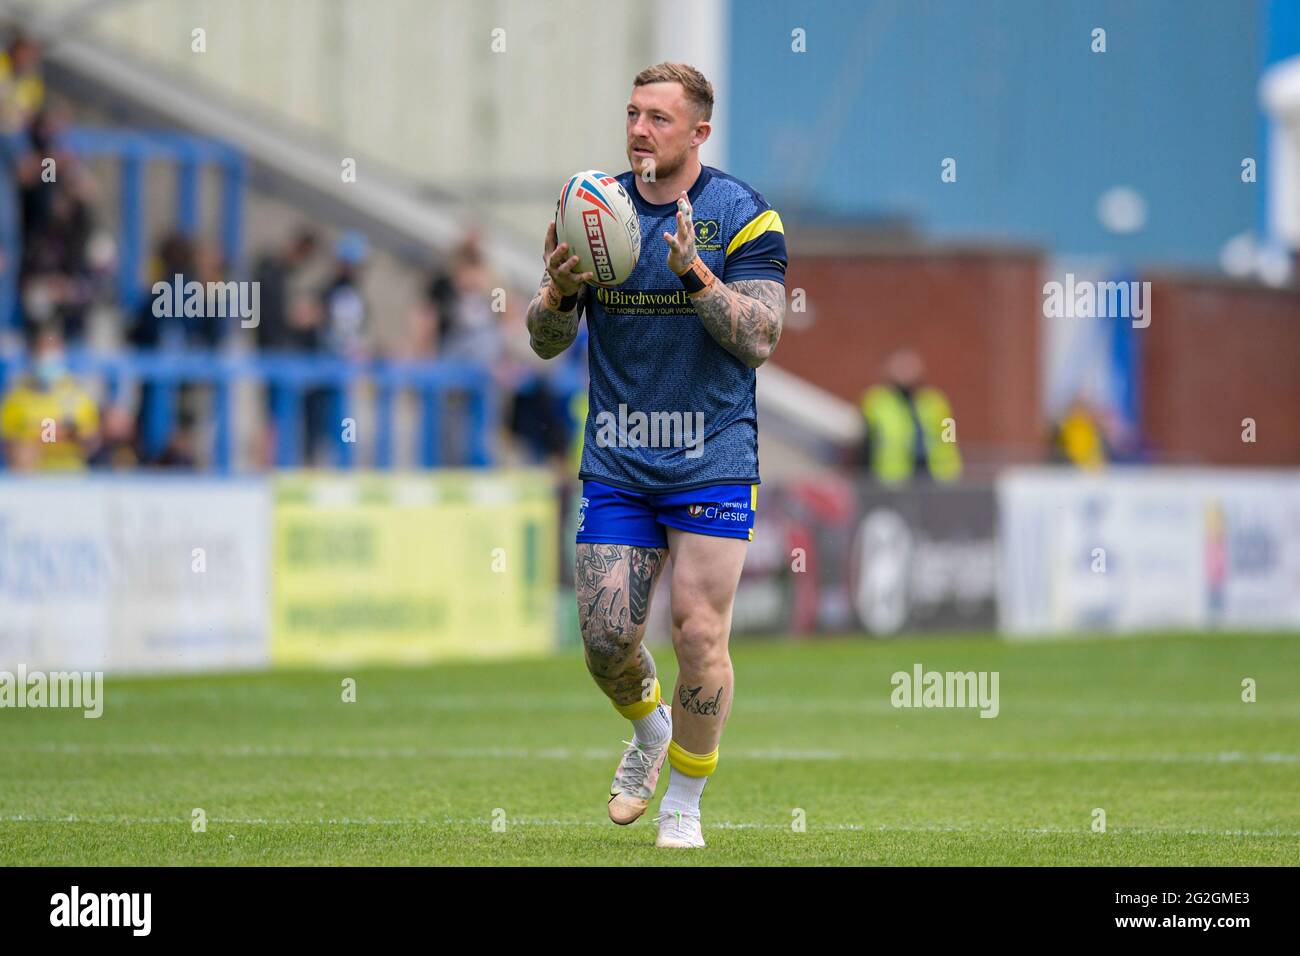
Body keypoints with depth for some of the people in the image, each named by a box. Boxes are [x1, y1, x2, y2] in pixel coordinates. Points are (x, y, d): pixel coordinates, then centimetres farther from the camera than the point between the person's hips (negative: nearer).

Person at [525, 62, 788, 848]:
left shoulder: (742, 216, -5)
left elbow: (759, 339, -13)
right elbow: (547, 342, 6)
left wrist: (694, 275, -25)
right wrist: (558, 291, -16)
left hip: (712, 461, -3)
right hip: (616, 465, 3)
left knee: (699, 637, -8)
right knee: (605, 638, -1)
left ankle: (685, 801, 9)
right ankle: (648, 732, 31)